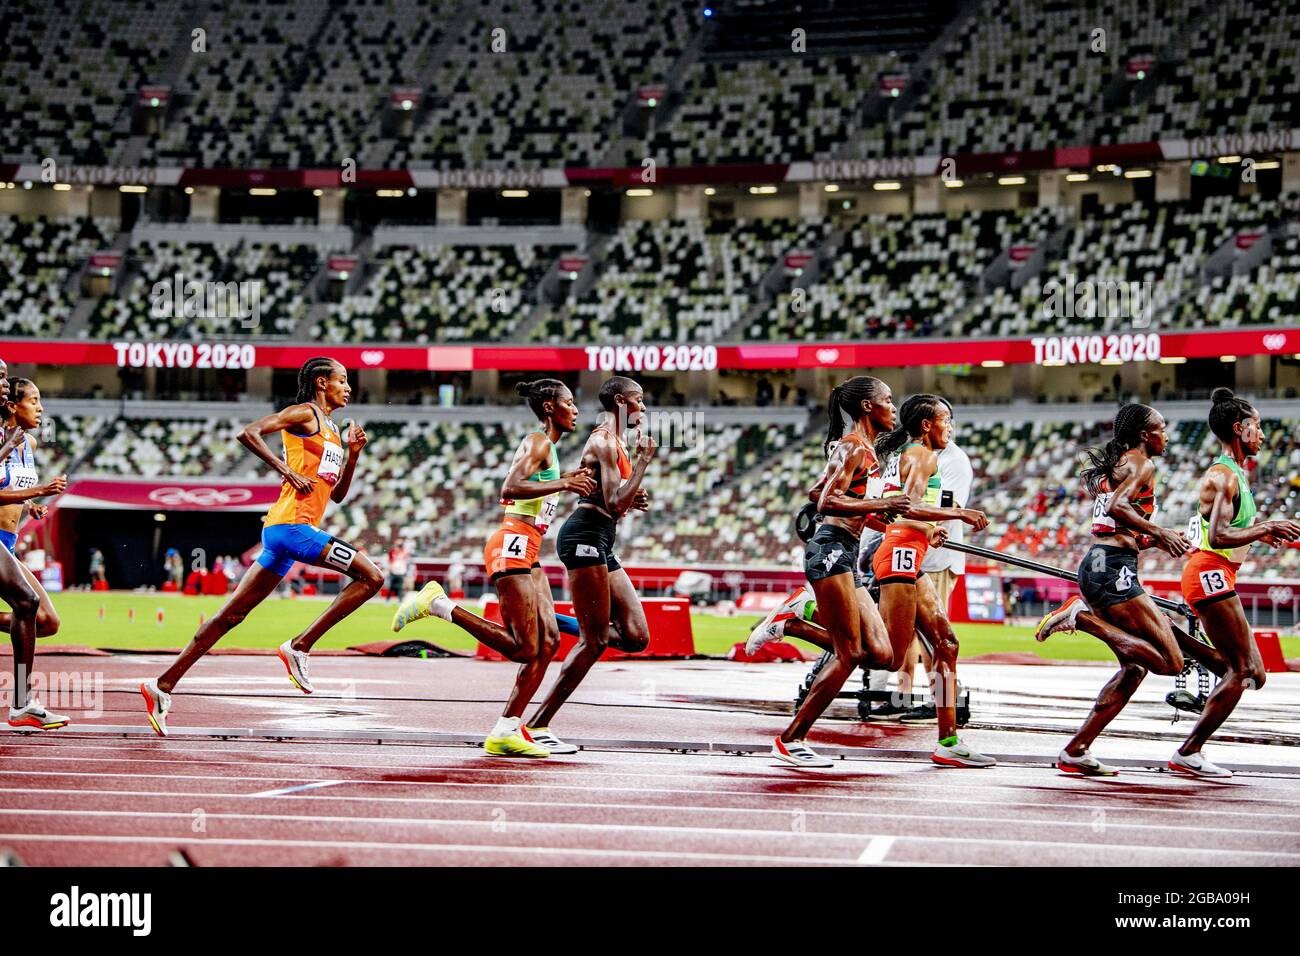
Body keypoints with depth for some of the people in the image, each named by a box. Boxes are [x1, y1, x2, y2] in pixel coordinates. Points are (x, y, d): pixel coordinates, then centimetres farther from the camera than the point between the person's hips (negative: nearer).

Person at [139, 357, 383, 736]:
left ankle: (163, 685, 9)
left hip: (282, 532, 9)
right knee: (371, 576, -14)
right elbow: (249, 433, -14)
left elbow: (337, 494, 26)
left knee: (233, 614, 8)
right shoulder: (304, 414, -2)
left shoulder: (331, 431, 25)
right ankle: (298, 647, -12)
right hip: (291, 524, -9)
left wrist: (352, 453, 13)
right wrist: (287, 471, -17)